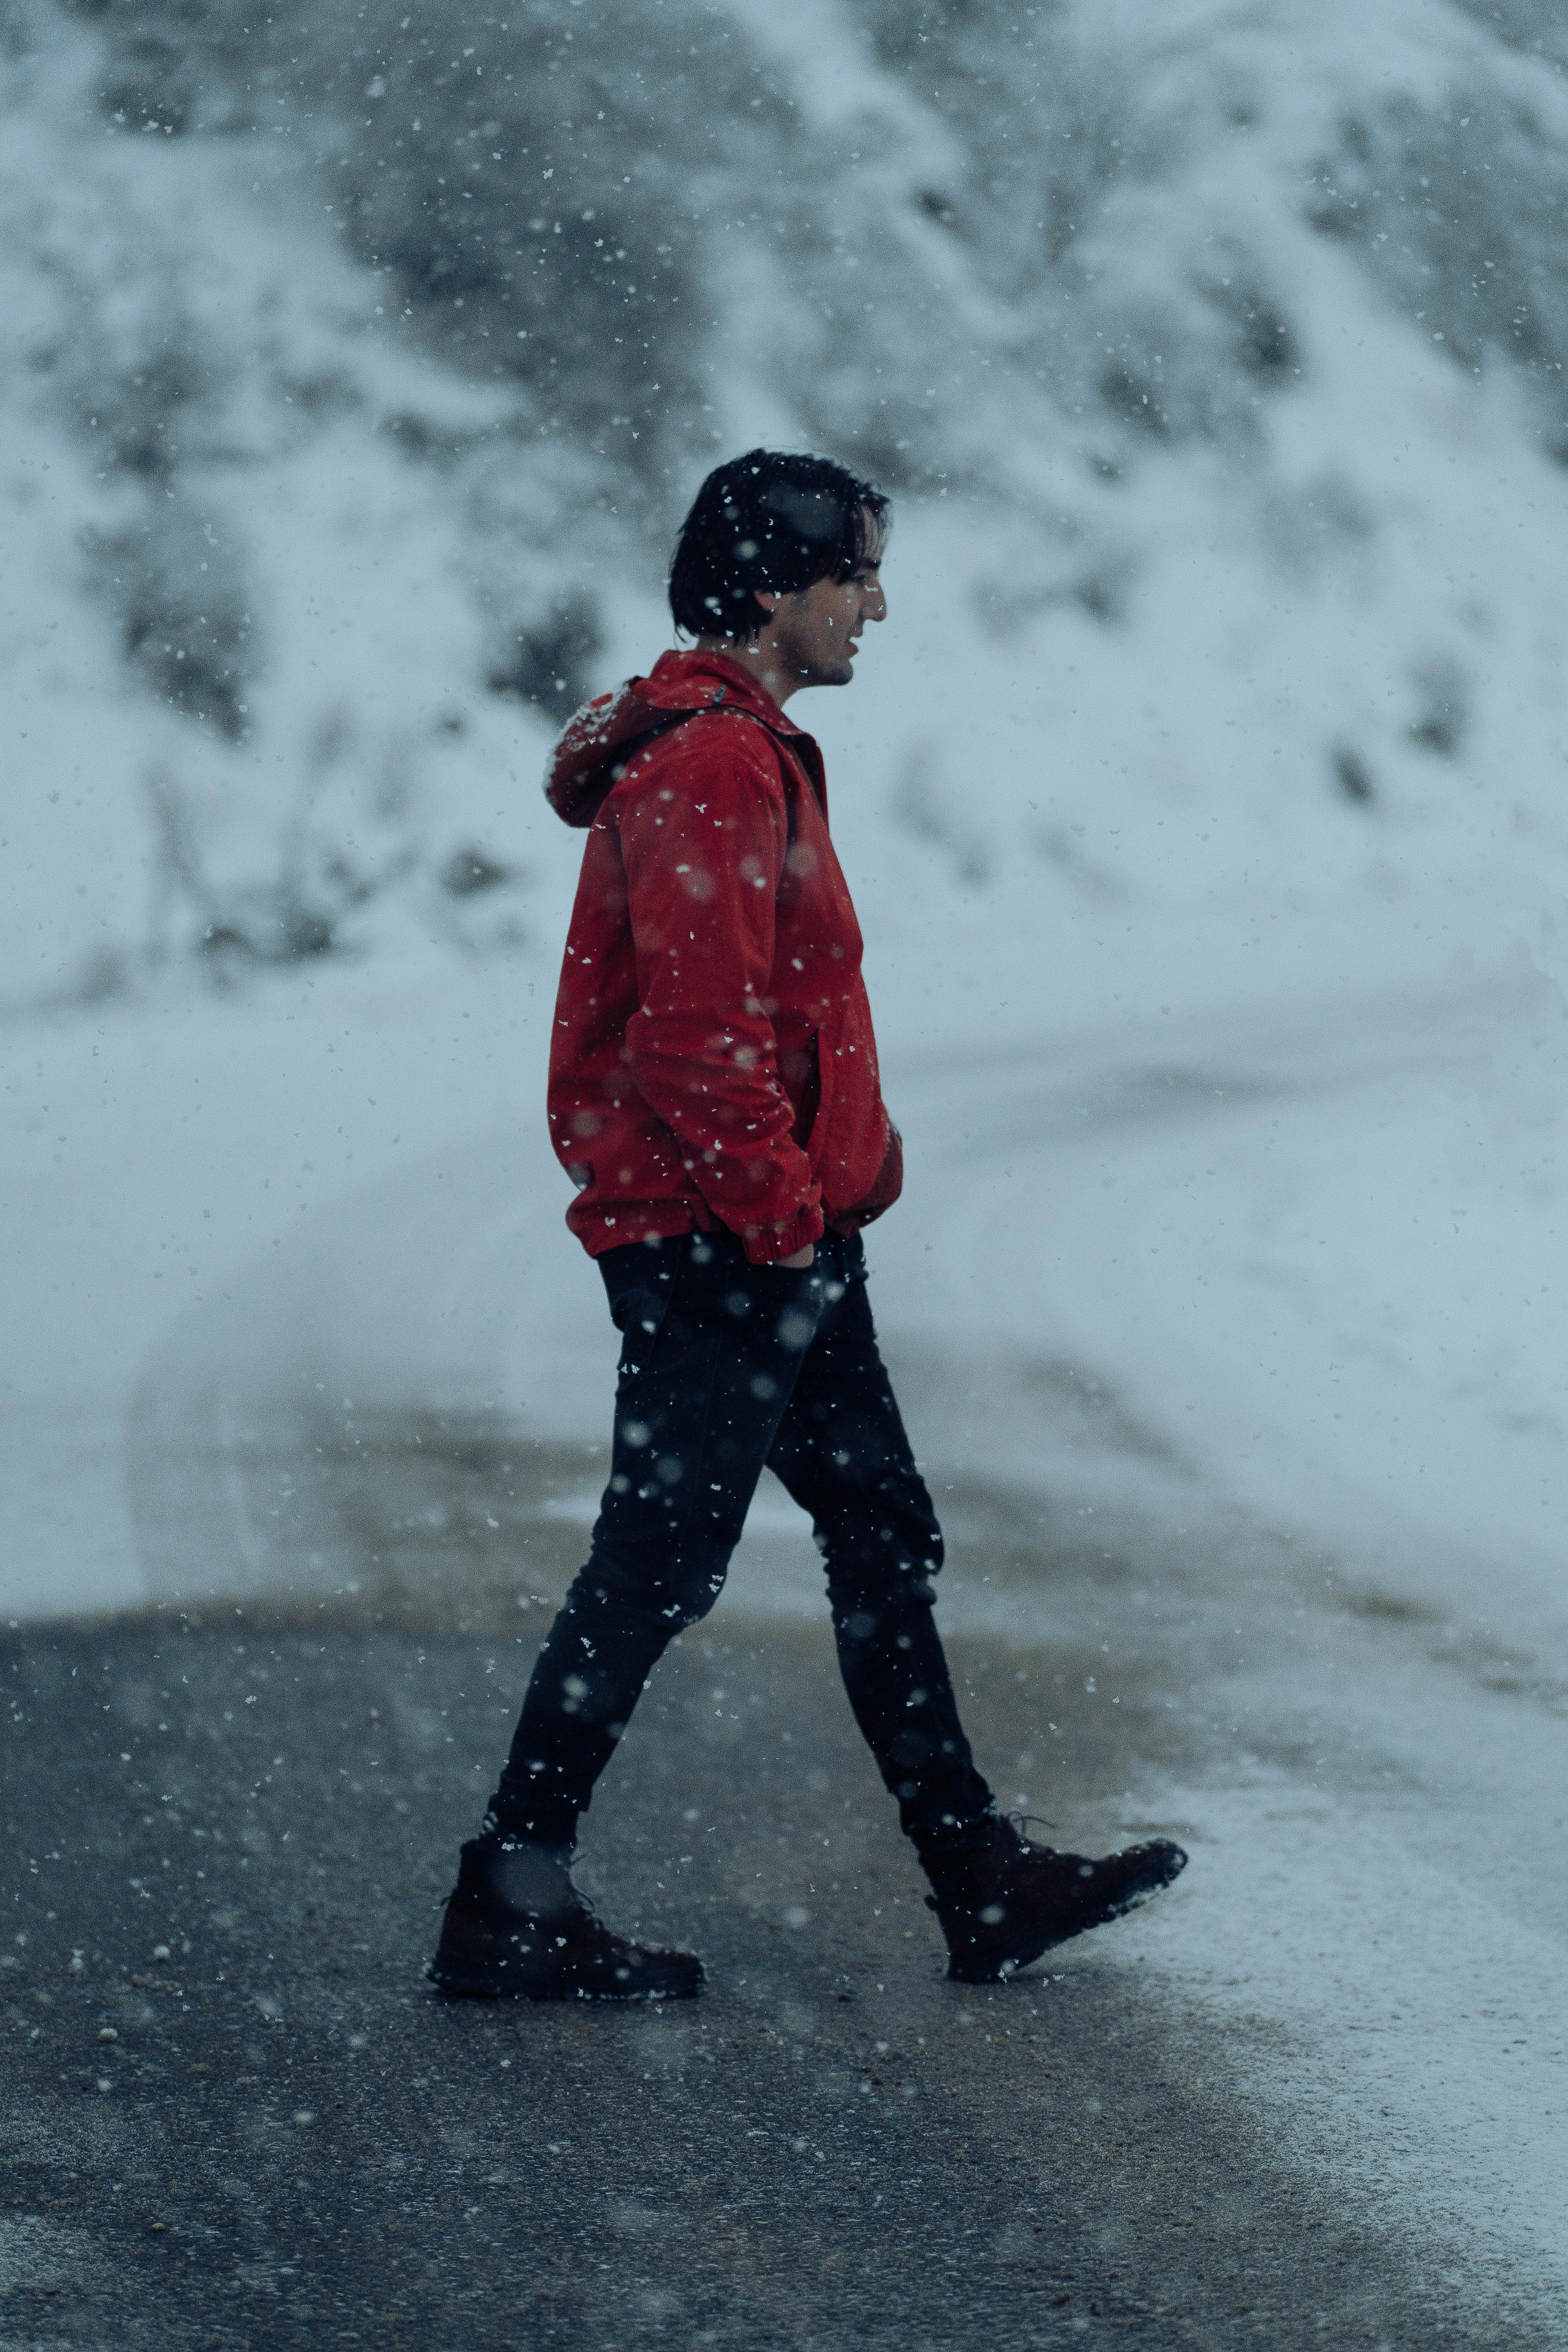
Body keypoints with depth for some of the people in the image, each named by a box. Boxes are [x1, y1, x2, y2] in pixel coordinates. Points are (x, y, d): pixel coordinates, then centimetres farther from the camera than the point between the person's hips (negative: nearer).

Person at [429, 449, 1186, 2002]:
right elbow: (697, 1031, -24)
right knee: (658, 1570, -5)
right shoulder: (710, 766, -17)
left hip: (782, 1245, 11)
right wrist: (779, 1206, -19)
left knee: (885, 1540, 12)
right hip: (716, 1249, -11)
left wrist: (835, 1176, 16)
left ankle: (980, 1887, 17)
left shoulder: (745, 753, 17)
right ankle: (507, 1908, 2)